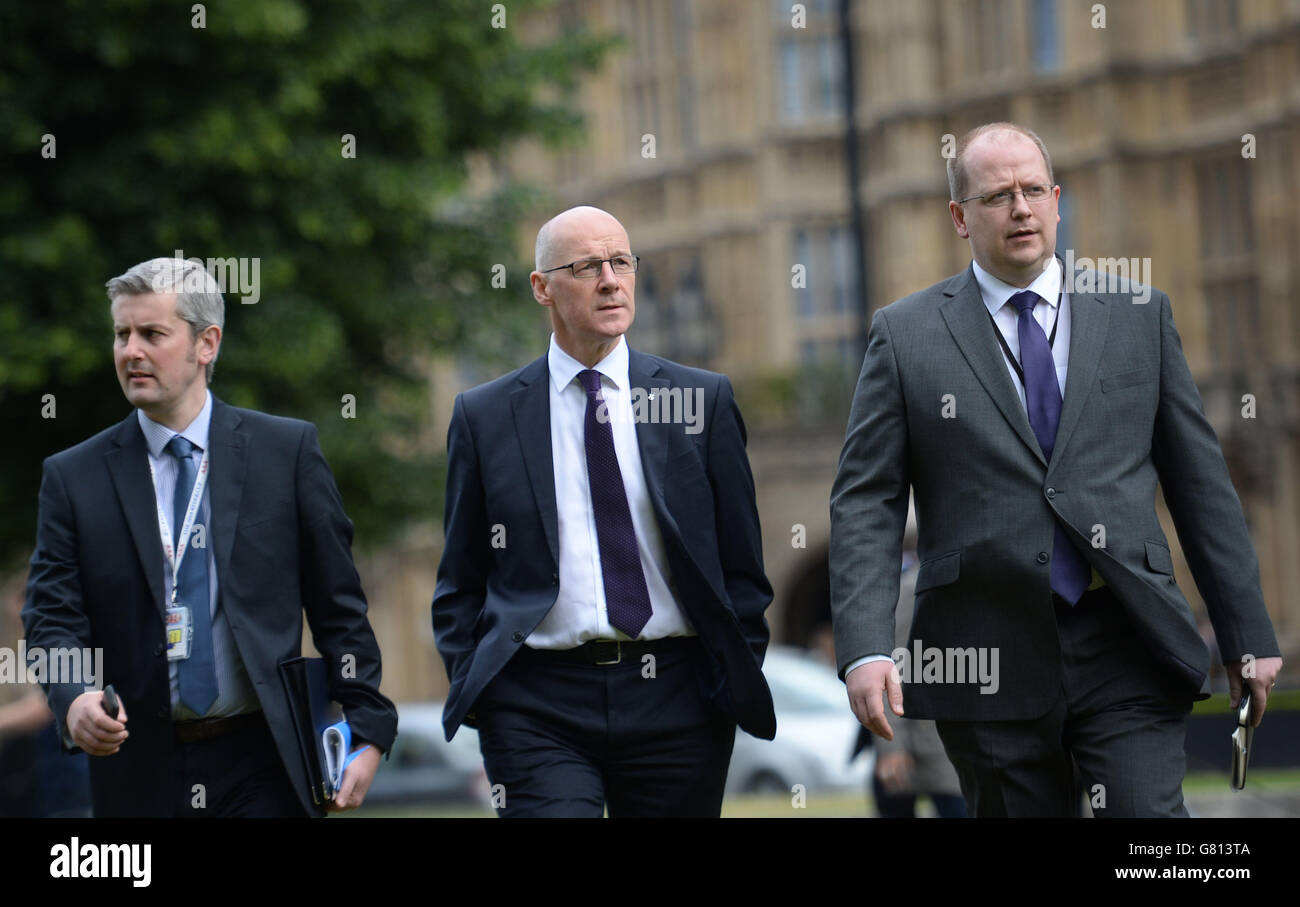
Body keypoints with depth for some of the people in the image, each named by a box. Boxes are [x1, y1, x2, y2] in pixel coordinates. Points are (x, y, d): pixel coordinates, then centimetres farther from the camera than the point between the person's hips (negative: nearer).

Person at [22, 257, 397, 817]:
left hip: (262, 770, -1)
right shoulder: (74, 477, 6)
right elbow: (52, 619, 0)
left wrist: (367, 730, -1)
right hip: (140, 778, 2)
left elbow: (338, 607, 5)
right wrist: (74, 699, -21)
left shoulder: (287, 450, 4)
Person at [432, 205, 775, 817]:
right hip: (537, 709, -1)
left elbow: (741, 561, 9)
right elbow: (462, 583, 10)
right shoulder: (484, 416, 7)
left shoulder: (701, 399, 8)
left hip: (675, 698, 1)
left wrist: (739, 682, 1)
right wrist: (471, 689, -2)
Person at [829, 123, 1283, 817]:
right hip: (989, 662, 0)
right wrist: (864, 649, -12)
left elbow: (1200, 482, 12)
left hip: (1126, 654, 1)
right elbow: (865, 502, 1)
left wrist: (1247, 636, 9)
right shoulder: (904, 336, 6)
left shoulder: (1139, 317, 11)